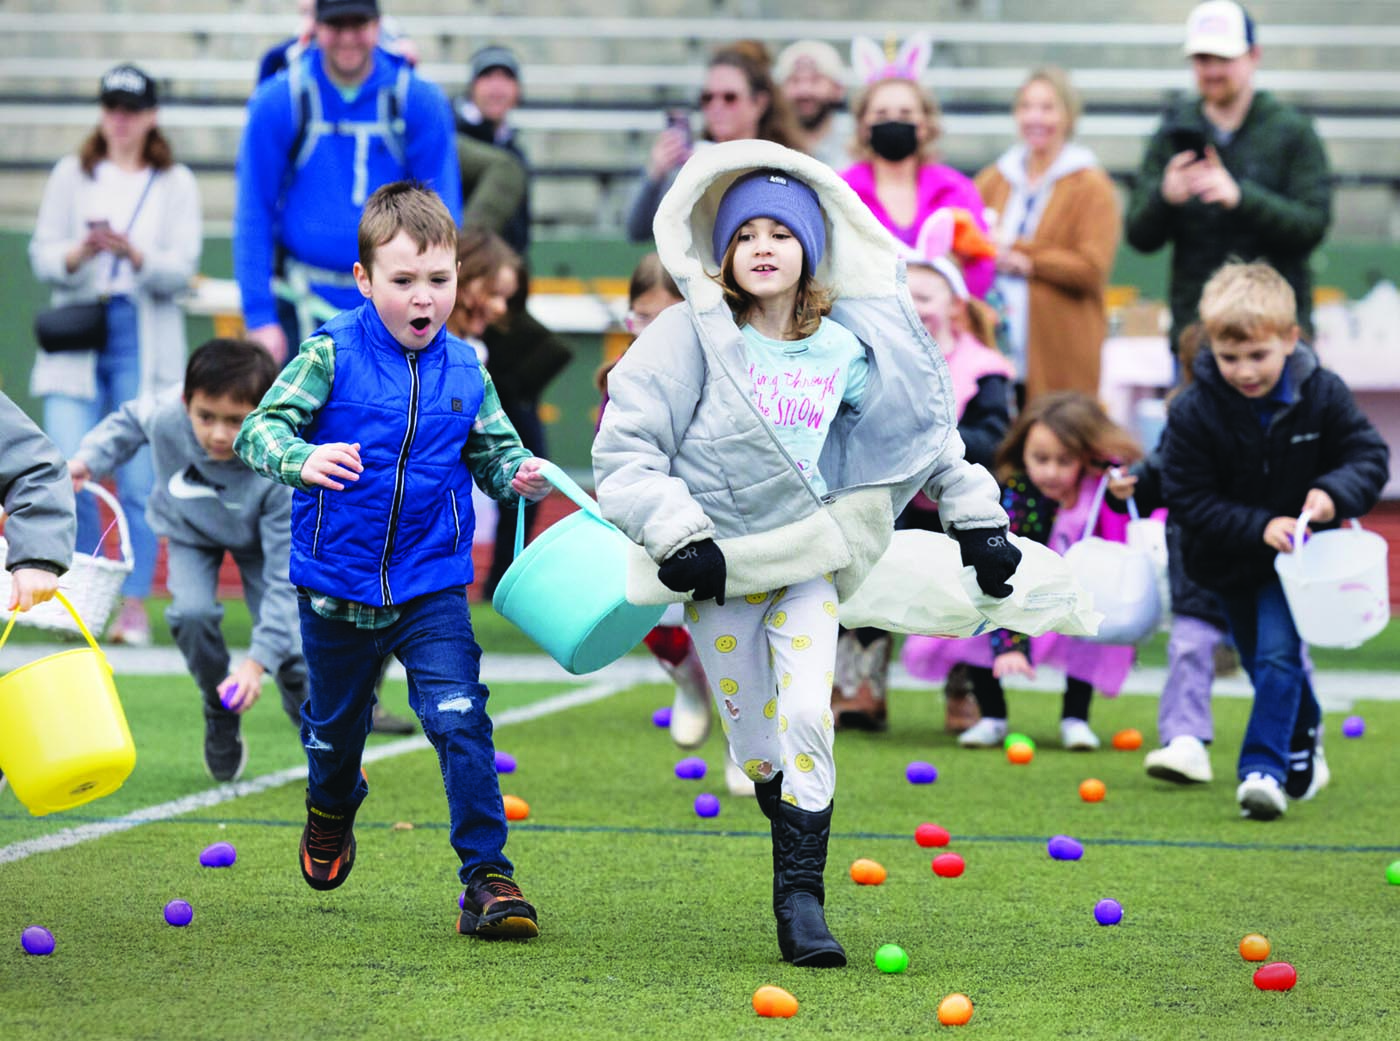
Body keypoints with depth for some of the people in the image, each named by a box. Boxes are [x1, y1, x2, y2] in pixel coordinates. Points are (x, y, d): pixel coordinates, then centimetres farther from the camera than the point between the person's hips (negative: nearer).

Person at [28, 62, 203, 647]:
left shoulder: (176, 184, 7)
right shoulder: (71, 176, 10)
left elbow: (183, 269, -3)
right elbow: (42, 257, 5)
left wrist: (134, 253, -21)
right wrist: (80, 253, -17)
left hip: (146, 342, -1)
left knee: (140, 480, -3)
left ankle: (135, 605, 5)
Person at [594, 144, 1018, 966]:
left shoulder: (849, 345, 0)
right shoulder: (692, 336, -9)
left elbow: (930, 428, 14)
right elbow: (624, 448, -9)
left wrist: (978, 519, 13)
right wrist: (676, 533, -19)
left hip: (811, 560, 1)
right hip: (719, 563, -1)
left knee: (805, 714, -17)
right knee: (756, 746, 0)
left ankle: (801, 894, -12)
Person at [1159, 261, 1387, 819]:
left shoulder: (1322, 395, -14)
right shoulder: (1193, 412, -19)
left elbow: (1370, 456, -8)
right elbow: (1191, 501, -18)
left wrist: (1333, 492, -30)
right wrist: (1260, 527, -29)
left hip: (1297, 552, -1)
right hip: (1229, 562, 1)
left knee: (1278, 654, -18)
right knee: (1265, 663, 14)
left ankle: (1264, 767, -18)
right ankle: (1303, 737, 39)